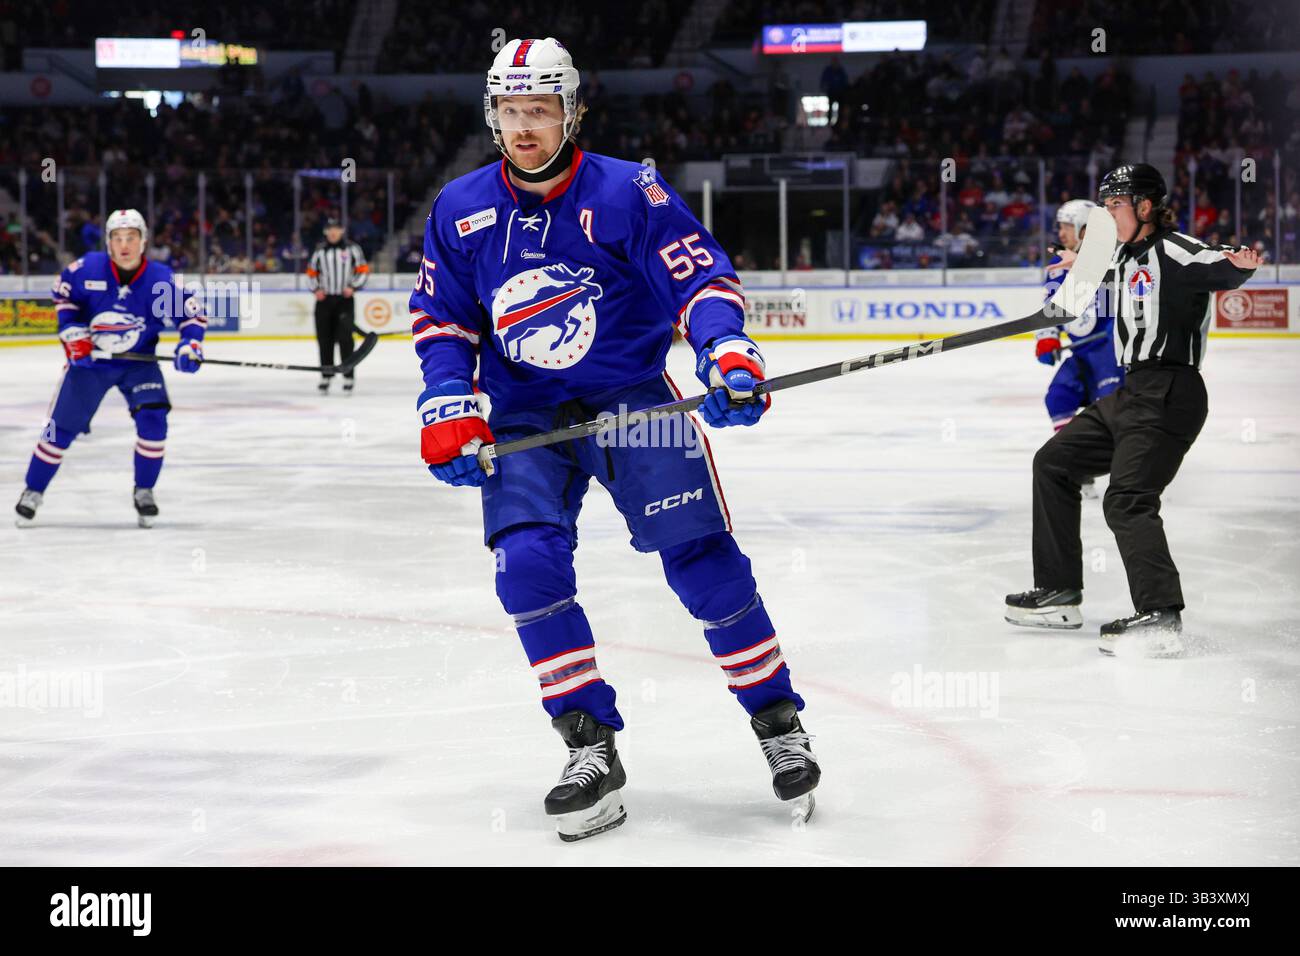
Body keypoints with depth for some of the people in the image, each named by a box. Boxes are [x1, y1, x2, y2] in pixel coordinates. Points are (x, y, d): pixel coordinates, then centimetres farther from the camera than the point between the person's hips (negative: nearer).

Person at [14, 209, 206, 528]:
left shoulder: (160, 279, -17)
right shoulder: (88, 268, -16)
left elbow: (191, 310, -7)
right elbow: (63, 292, 4)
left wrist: (190, 344, -23)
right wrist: (71, 331, -5)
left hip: (138, 362, 0)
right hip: (89, 359, 0)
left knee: (153, 418, -19)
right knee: (63, 426, 1)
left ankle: (144, 491, 0)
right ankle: (33, 492, 19)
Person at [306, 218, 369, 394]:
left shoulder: (352, 249, 3)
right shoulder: (319, 251, 11)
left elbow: (363, 270, 4)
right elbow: (311, 273, 16)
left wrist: (353, 287, -10)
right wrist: (316, 290, -1)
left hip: (345, 300, -3)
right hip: (324, 300, 3)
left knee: (345, 337, -12)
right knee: (324, 338, 3)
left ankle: (349, 376, -7)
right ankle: (326, 374, 15)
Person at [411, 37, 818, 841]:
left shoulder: (627, 193, -10)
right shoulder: (461, 210, 2)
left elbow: (703, 277, -11)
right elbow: (442, 320, 9)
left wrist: (727, 351, -29)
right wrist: (448, 411, -5)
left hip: (632, 400, -2)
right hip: (524, 416, 3)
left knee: (700, 553, -9)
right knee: (528, 562, -16)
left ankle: (779, 723, 6)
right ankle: (592, 750, -9)